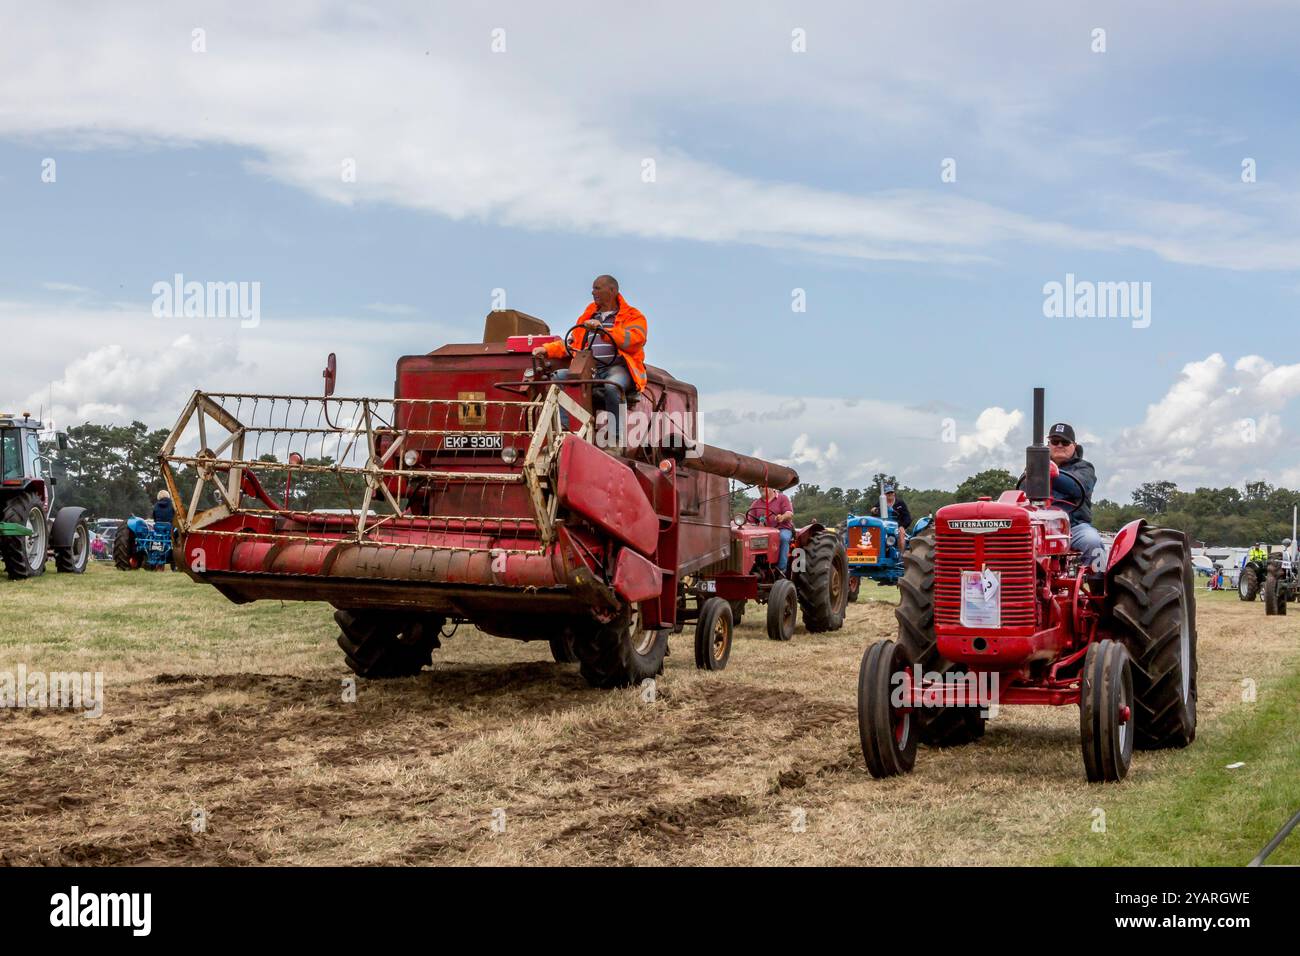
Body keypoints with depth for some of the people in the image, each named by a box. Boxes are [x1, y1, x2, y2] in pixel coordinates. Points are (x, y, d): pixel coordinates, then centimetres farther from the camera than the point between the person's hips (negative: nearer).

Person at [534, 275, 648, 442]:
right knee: (557, 377, -17)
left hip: (617, 367, -6)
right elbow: (572, 344, 27)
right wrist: (547, 349, 11)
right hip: (589, 369, 6)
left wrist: (603, 330, -20)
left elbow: (634, 340, -10)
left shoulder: (633, 316, 10)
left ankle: (616, 439, -32)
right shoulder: (588, 317, 29)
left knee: (611, 387, -40)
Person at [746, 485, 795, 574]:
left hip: (782, 529, -3)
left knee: (783, 537, -38)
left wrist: (783, 517, -28)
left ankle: (781, 569, -37)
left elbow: (790, 514, -5)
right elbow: (750, 521, 14)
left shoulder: (782, 498, 9)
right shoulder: (756, 504, 19)